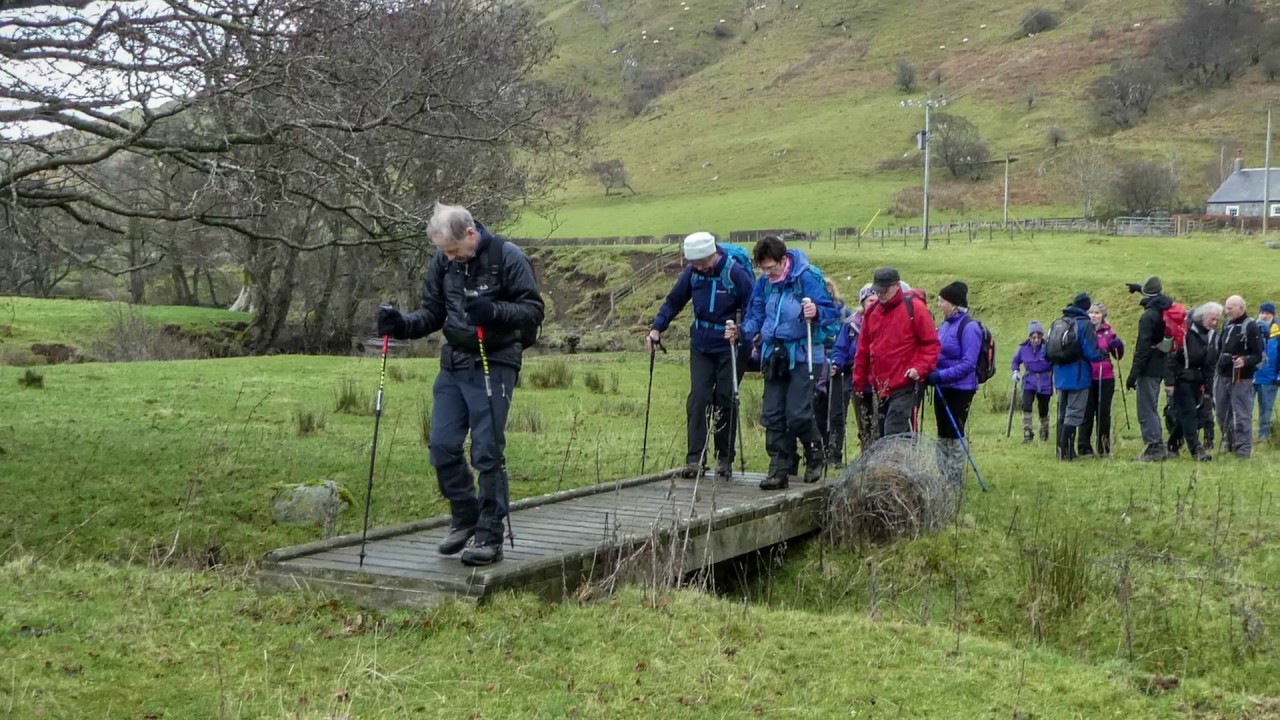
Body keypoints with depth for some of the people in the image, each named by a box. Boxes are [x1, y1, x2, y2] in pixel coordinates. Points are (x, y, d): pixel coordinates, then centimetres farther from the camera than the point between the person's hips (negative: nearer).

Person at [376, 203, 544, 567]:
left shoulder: (508, 257, -11)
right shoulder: (443, 262, 6)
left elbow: (533, 311, -11)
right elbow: (432, 313, 13)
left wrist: (493, 311, -29)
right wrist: (402, 324, -8)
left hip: (494, 366, -6)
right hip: (453, 365, 6)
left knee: (487, 452, -5)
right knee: (442, 446, 4)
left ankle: (490, 537, 5)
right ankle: (465, 517, 25)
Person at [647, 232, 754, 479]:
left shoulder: (736, 272, -16)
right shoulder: (691, 273, -3)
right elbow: (673, 301, 8)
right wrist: (656, 327, -1)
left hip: (730, 348, -3)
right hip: (701, 346, 3)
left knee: (726, 401, 3)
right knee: (697, 399, -7)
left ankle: (725, 459, 16)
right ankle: (694, 459, -8)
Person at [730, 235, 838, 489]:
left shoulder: (807, 278, -12)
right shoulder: (764, 283, 6)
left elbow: (831, 311, -13)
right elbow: (757, 315, 15)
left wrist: (816, 313, -35)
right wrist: (741, 331, -4)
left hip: (802, 355, -6)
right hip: (774, 355, 6)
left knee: (797, 414, -9)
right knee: (772, 415, 3)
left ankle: (815, 456, 17)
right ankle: (780, 468, 10)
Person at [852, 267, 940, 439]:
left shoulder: (914, 307, -7)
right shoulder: (872, 312, 12)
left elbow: (931, 343, -7)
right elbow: (864, 348, 18)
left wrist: (920, 368, -19)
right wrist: (859, 379, 19)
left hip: (906, 386, -7)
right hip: (880, 387, 7)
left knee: (894, 437, -15)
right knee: (883, 436, 12)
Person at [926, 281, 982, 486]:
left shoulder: (969, 327, -15)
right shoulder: (945, 325, 10)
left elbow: (968, 364, -20)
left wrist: (940, 376, -26)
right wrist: (930, 373, 2)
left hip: (960, 389, -8)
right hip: (942, 389, 8)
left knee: (954, 435, -3)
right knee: (943, 435, 13)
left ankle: (956, 483, 6)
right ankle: (944, 479, 22)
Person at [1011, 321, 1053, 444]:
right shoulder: (1024, 347, -5)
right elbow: (1016, 360, 12)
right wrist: (1015, 371, -3)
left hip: (1045, 383, -1)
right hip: (1029, 382, 2)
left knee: (1043, 410, 10)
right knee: (1026, 405, -18)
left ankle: (1044, 434, 37)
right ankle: (1027, 433, -8)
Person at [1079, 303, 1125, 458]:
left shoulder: (1108, 332, 5)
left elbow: (1118, 356, 8)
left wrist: (1119, 345, -11)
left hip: (1105, 378, 2)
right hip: (1087, 378, -2)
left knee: (1104, 413, 8)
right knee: (1087, 413, 2)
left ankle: (1104, 448, 16)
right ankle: (1084, 448, 6)